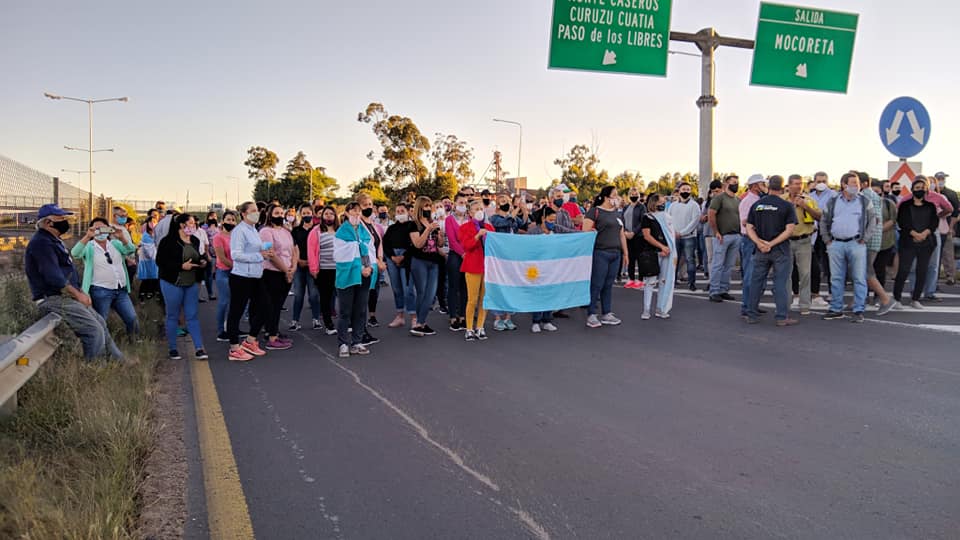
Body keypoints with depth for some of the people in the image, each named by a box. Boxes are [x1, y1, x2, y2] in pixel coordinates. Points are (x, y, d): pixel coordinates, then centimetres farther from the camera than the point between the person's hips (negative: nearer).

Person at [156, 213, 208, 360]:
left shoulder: (195, 241, 9)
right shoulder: (168, 241, -12)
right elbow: (160, 261, -16)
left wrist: (201, 261, 2)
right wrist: (181, 266, -22)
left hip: (192, 283, 6)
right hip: (173, 283, -5)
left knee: (193, 316, 4)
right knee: (173, 316, 6)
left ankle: (199, 349, 4)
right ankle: (173, 349, 17)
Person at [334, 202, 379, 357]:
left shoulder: (365, 232, 14)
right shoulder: (341, 232, -1)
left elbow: (371, 251, 11)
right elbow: (341, 256, -7)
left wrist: (370, 267, -7)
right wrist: (359, 268, -11)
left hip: (364, 277, 5)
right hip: (348, 275, -5)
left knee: (360, 311, 9)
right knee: (346, 312, -1)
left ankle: (357, 342, 16)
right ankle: (344, 344, 4)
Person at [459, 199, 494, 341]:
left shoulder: (489, 227, 17)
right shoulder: (465, 227, 5)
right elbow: (466, 245, -9)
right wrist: (478, 235, -20)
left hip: (488, 265, 4)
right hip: (473, 266, -4)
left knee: (485, 298, 3)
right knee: (473, 299, -6)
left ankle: (480, 327, 13)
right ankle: (469, 329, 3)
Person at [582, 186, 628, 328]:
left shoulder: (616, 214, 18)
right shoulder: (595, 211, -5)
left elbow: (622, 235, 22)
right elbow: (585, 232, -11)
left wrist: (625, 252, 19)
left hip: (615, 254, 7)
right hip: (600, 253, -7)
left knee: (608, 285, 11)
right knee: (596, 284, -5)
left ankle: (606, 314, 18)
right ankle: (591, 315, 1)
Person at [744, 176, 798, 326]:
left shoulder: (756, 205, 5)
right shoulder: (787, 205, -6)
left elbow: (749, 228, 1)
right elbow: (790, 230, -13)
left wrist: (759, 242, -9)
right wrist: (772, 244, -14)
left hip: (761, 250, 3)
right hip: (781, 250, -3)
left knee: (756, 281, 10)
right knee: (780, 283, 1)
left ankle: (752, 315, 14)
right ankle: (782, 317, 2)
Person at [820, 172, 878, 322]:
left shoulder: (865, 203, 7)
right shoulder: (832, 203, 10)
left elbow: (872, 222, 7)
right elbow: (823, 222, 16)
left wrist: (864, 239, -2)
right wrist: (827, 240, 8)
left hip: (856, 244, -2)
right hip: (835, 244, 2)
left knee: (859, 279, -2)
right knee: (836, 278, 6)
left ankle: (859, 311, 4)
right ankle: (836, 310, 15)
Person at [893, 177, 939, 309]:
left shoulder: (931, 206, 13)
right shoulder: (905, 206, 5)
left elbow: (935, 223, 3)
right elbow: (902, 222, -6)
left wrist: (925, 233, -15)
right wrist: (914, 234, -18)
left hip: (927, 243, 3)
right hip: (908, 243, -3)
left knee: (922, 272, 4)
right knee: (903, 271, -9)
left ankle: (916, 299, 12)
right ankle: (896, 297, -1)